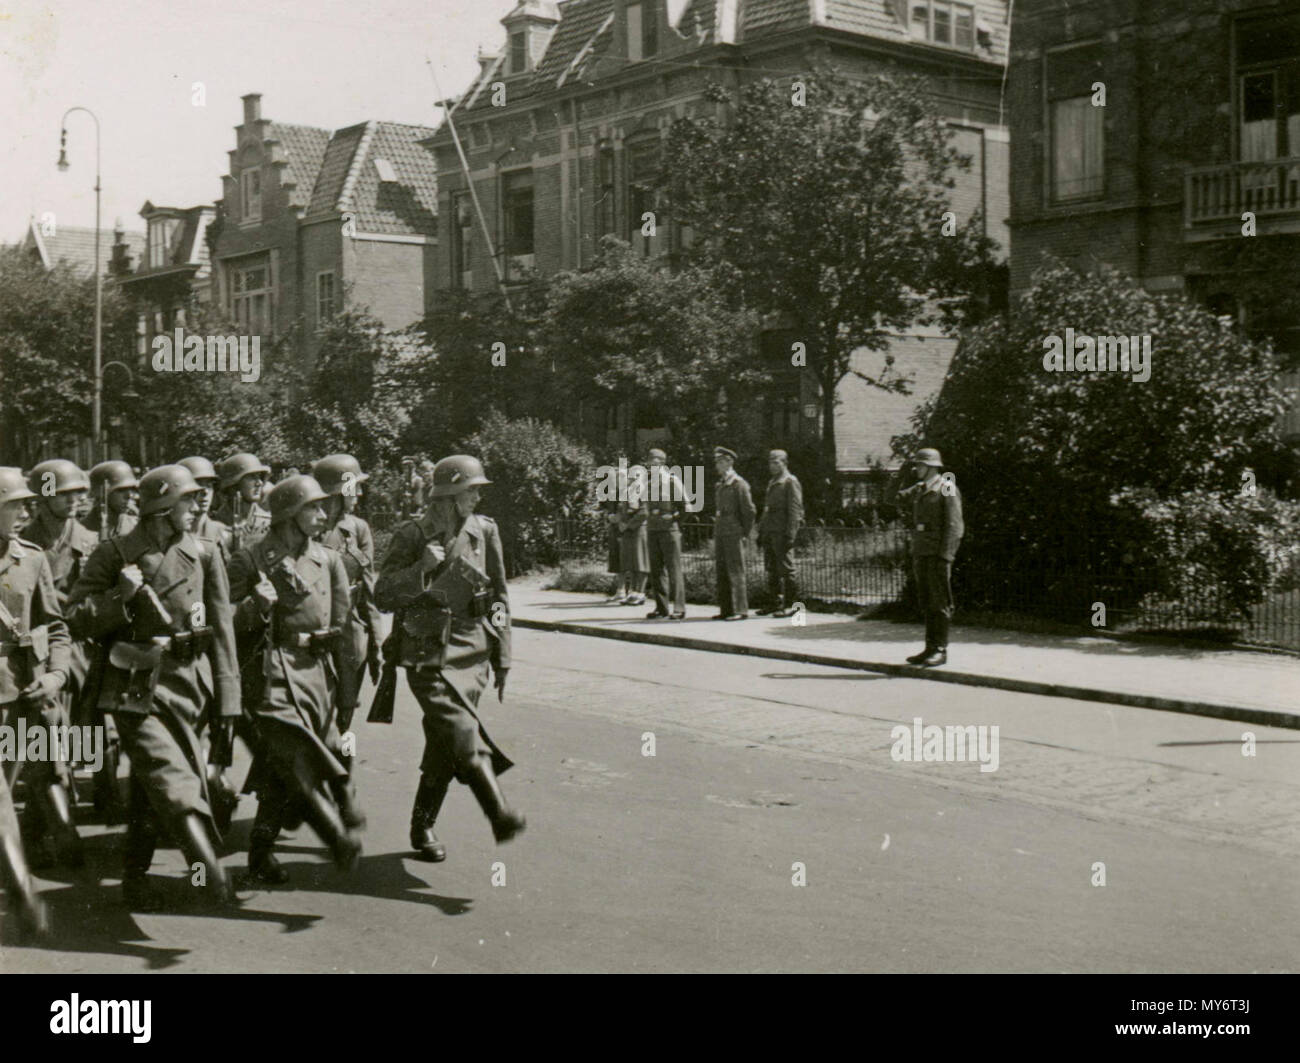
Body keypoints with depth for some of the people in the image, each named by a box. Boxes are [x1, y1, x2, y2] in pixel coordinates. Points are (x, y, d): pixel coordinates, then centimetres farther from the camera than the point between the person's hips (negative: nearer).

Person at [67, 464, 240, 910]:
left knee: (150, 788, 14)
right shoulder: (114, 555, -2)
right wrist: (120, 597, -18)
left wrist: (227, 703, 5)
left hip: (185, 685, 4)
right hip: (136, 686, -4)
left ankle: (134, 878, 29)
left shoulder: (204, 558, 6)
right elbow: (77, 620, -1)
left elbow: (221, 634, 7)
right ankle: (210, 871, -28)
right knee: (174, 781, -18)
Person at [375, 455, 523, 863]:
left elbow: (500, 597, 15)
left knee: (445, 742, 7)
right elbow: (383, 595, -6)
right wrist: (422, 569, -20)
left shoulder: (485, 532, 7)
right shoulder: (412, 536, -5)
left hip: (472, 651, 4)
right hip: (428, 652, -4)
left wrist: (502, 656, 14)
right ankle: (499, 814, -30)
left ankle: (422, 826, 21)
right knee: (462, 730, -20)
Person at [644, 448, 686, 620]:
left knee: (673, 568, -7)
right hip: (653, 530, 6)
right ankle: (661, 607, 11)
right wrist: (648, 521, 14)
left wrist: (673, 517, -6)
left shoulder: (673, 481, -2)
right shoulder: (649, 484, 14)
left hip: (669, 529, -6)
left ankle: (679, 608, -6)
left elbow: (685, 506, 1)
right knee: (656, 569, 5)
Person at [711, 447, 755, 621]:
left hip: (734, 534, -8)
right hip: (720, 534, 8)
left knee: (735, 572, -7)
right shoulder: (720, 485, 18)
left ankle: (740, 610, -5)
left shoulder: (739, 483, -7)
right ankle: (726, 610, 11)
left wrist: (744, 534, -7)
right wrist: (716, 533, 16)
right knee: (721, 572, 7)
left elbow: (749, 510, -8)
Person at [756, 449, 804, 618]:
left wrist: (790, 535, -18)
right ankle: (776, 603, 16)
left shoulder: (791, 482, -6)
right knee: (772, 569, 10)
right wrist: (761, 532, 18)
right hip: (770, 533, 9)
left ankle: (790, 605, -2)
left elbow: (795, 510, -12)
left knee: (786, 569, -6)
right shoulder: (772, 483, 20)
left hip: (782, 533, -9)